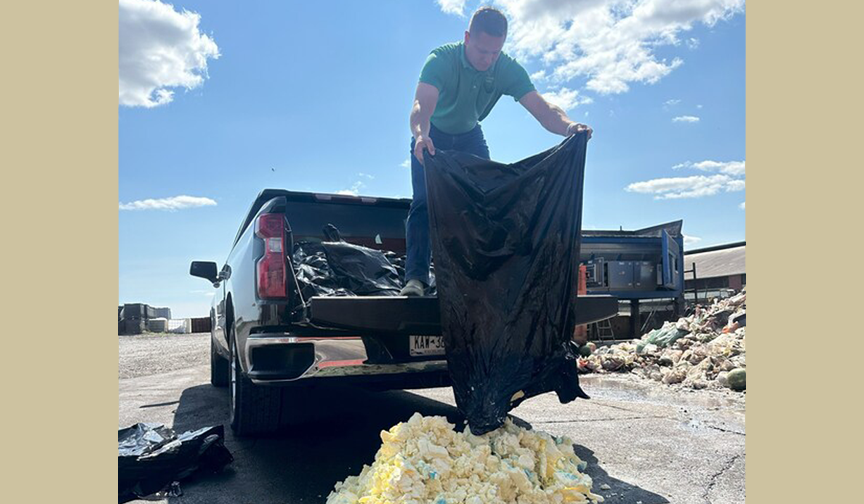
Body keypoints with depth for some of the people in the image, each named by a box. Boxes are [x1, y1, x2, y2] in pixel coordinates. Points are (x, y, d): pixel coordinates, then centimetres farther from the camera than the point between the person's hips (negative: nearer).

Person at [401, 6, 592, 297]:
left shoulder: (507, 69, -20)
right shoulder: (441, 60, -29)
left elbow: (540, 106, -32)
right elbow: (422, 104, -46)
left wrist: (568, 126, -53)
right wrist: (420, 135, -68)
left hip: (469, 139, 4)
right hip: (431, 138, -3)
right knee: (425, 203, -18)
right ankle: (415, 277, -19)